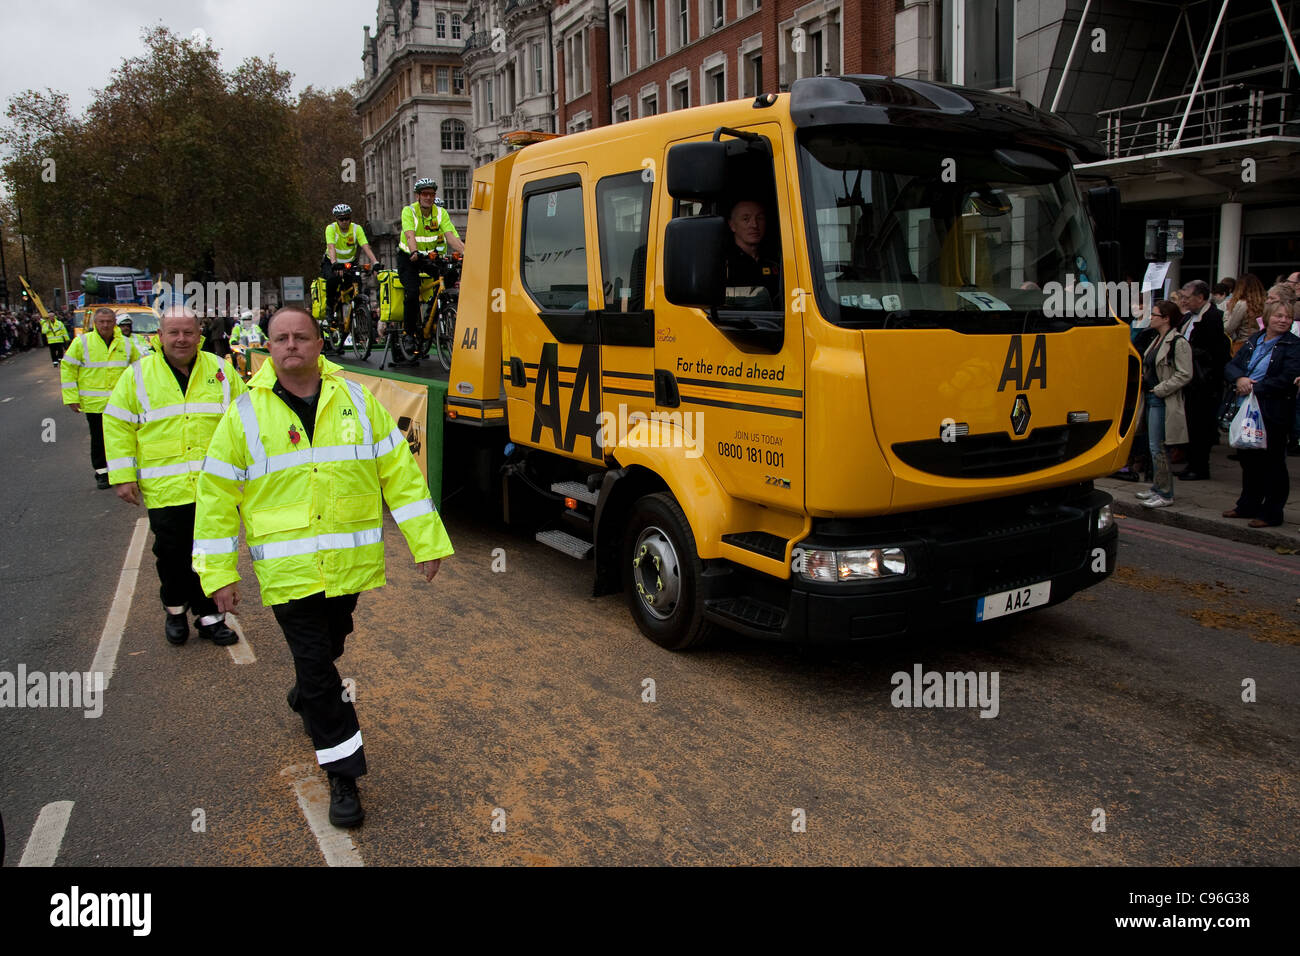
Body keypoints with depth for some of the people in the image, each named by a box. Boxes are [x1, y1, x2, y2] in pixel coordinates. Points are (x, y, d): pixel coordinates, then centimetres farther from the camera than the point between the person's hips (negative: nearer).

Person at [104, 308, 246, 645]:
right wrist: (122, 476, -1)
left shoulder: (220, 370, 6)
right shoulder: (138, 375, 2)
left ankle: (209, 615, 21)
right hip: (166, 490, -1)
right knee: (172, 556, 9)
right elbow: (117, 424, 4)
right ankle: (175, 610, 32)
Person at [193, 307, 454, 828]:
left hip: (350, 563, 3)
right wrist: (219, 573, -2)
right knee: (314, 664, -1)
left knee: (330, 644, 23)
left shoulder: (356, 400, 0)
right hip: (288, 568, -2)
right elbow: (217, 496, 0)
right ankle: (343, 774, 11)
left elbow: (399, 472, 1)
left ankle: (307, 696, 55)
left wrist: (426, 542, -2)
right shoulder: (245, 414, -4)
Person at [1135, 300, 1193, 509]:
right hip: (1152, 399, 10)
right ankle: (1157, 487, 24)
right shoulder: (1157, 340, 15)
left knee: (1158, 447, -8)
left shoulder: (1179, 343, -13)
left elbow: (1184, 375, -17)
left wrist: (1160, 389, -16)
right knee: (1153, 446, 14)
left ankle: (1165, 494, -1)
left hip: (1164, 402, -10)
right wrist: (1145, 384, 11)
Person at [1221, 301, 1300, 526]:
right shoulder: (1254, 340, 12)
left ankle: (1272, 513, 9)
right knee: (1248, 458, 15)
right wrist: (1239, 379, -14)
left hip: (1274, 413, -6)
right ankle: (1248, 505, 30)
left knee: (1272, 462, 1)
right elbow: (1231, 366, 7)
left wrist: (1254, 387, -16)